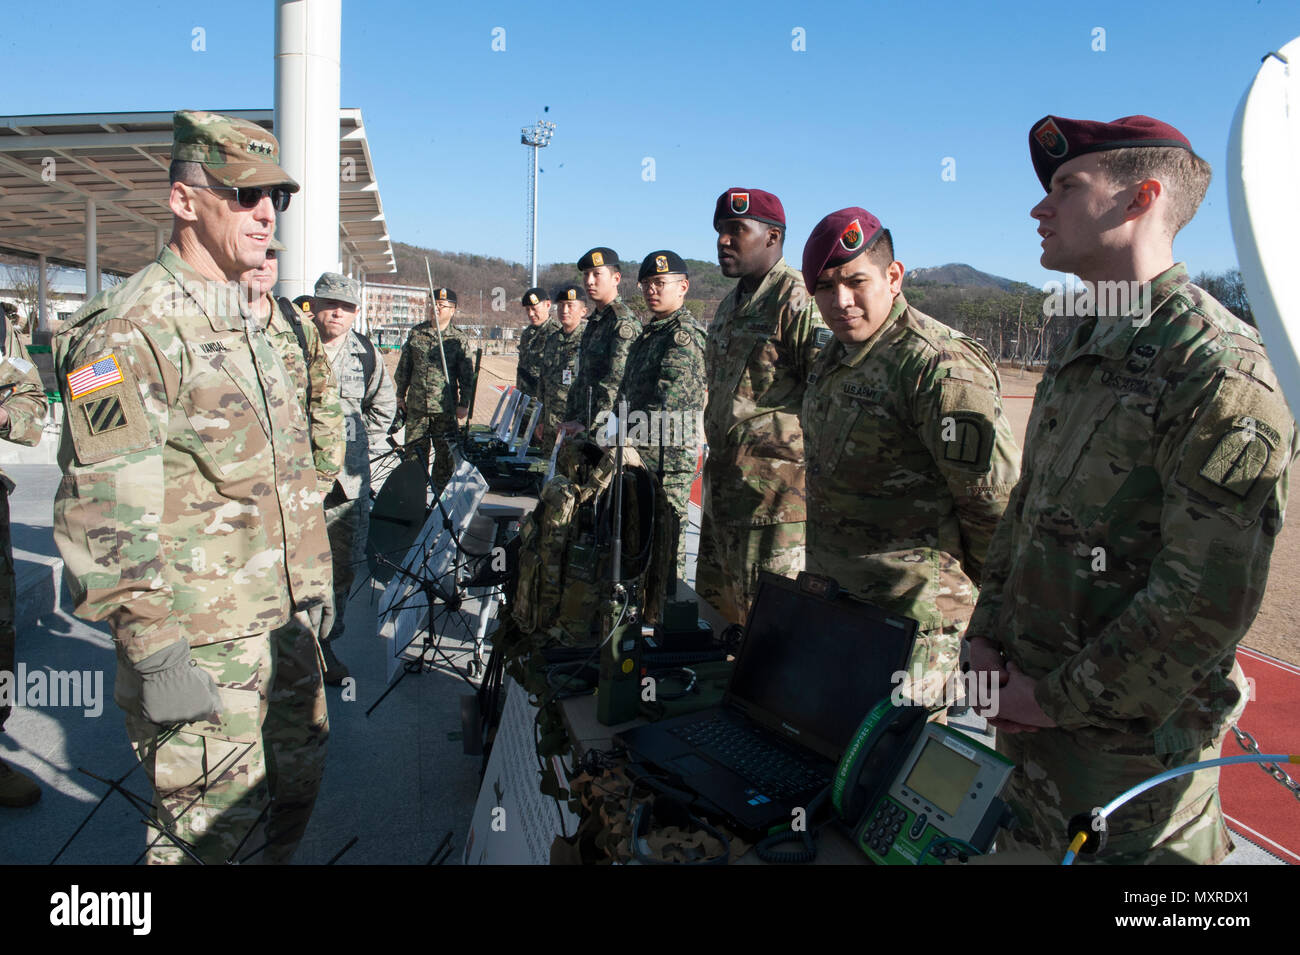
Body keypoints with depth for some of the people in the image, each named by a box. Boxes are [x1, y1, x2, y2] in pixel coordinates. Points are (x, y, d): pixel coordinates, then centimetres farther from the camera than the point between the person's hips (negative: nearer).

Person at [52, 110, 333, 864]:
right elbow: (106, 512, -22)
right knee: (215, 828, 5)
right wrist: (156, 654, -23)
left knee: (297, 781, 21)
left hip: (281, 622, 8)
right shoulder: (132, 329, -17)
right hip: (199, 642, -8)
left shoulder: (251, 323, 12)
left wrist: (308, 589, 19)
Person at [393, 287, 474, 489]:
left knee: (445, 453, 4)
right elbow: (404, 366, 13)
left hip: (445, 408, -2)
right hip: (416, 406, 2)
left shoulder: (459, 340, -1)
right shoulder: (416, 332, 7)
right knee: (415, 451, 7)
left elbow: (467, 375, 1)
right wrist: (400, 395, 12)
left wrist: (464, 404, -3)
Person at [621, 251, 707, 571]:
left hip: (670, 453, -10)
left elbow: (669, 396, -23)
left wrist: (632, 439, -28)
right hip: (644, 449, 10)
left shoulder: (685, 332, -12)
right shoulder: (650, 332, 19)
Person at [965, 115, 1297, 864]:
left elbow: (1207, 604, -23)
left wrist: (1060, 698, -17)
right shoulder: (1082, 351, 9)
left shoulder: (1220, 372, -20)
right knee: (1027, 845, 23)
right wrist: (988, 639, 4)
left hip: (1132, 742, -8)